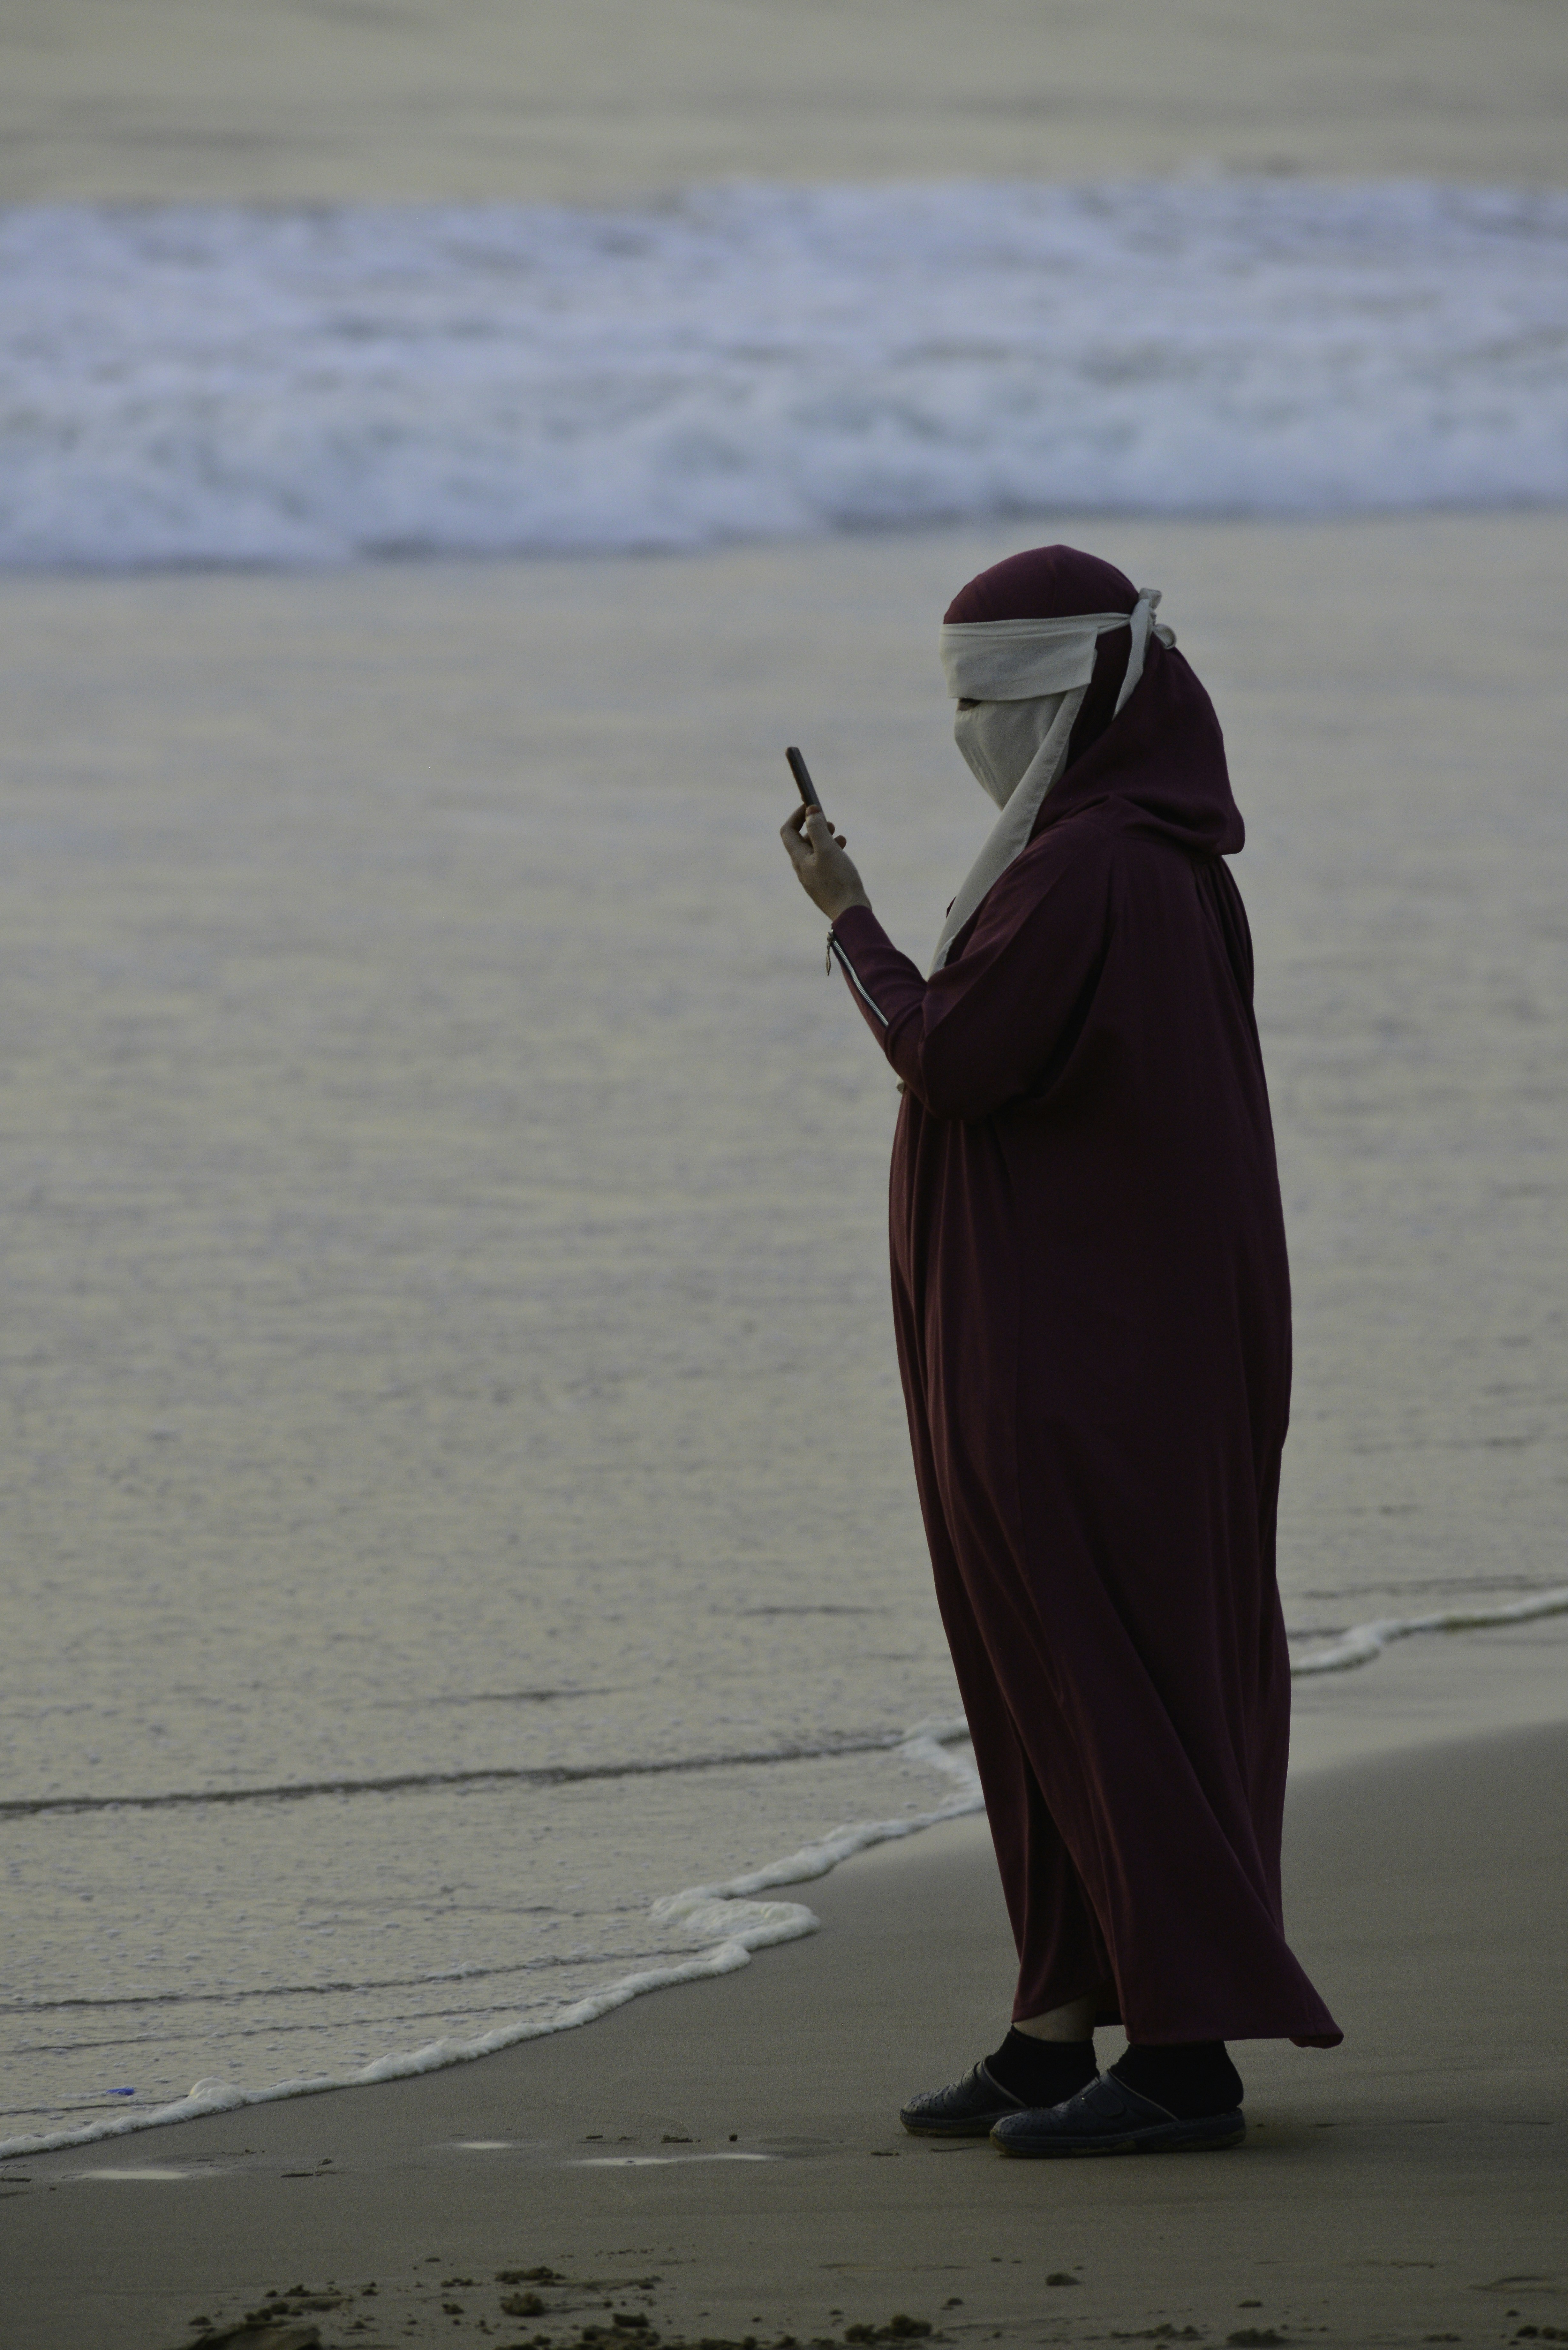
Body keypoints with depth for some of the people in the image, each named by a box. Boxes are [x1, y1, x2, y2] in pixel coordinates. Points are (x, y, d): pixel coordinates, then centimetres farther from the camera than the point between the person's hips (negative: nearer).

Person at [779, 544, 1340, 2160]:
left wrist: (850, 923, -6)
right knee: (1063, 1681, 13)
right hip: (1138, 1338, 10)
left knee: (1094, 1680, -8)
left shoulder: (1082, 872, -19)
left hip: (1067, 1350, -10)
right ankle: (1061, 2028, 18)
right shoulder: (1171, 861, 12)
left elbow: (949, 1060, -19)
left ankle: (1185, 2049, -8)